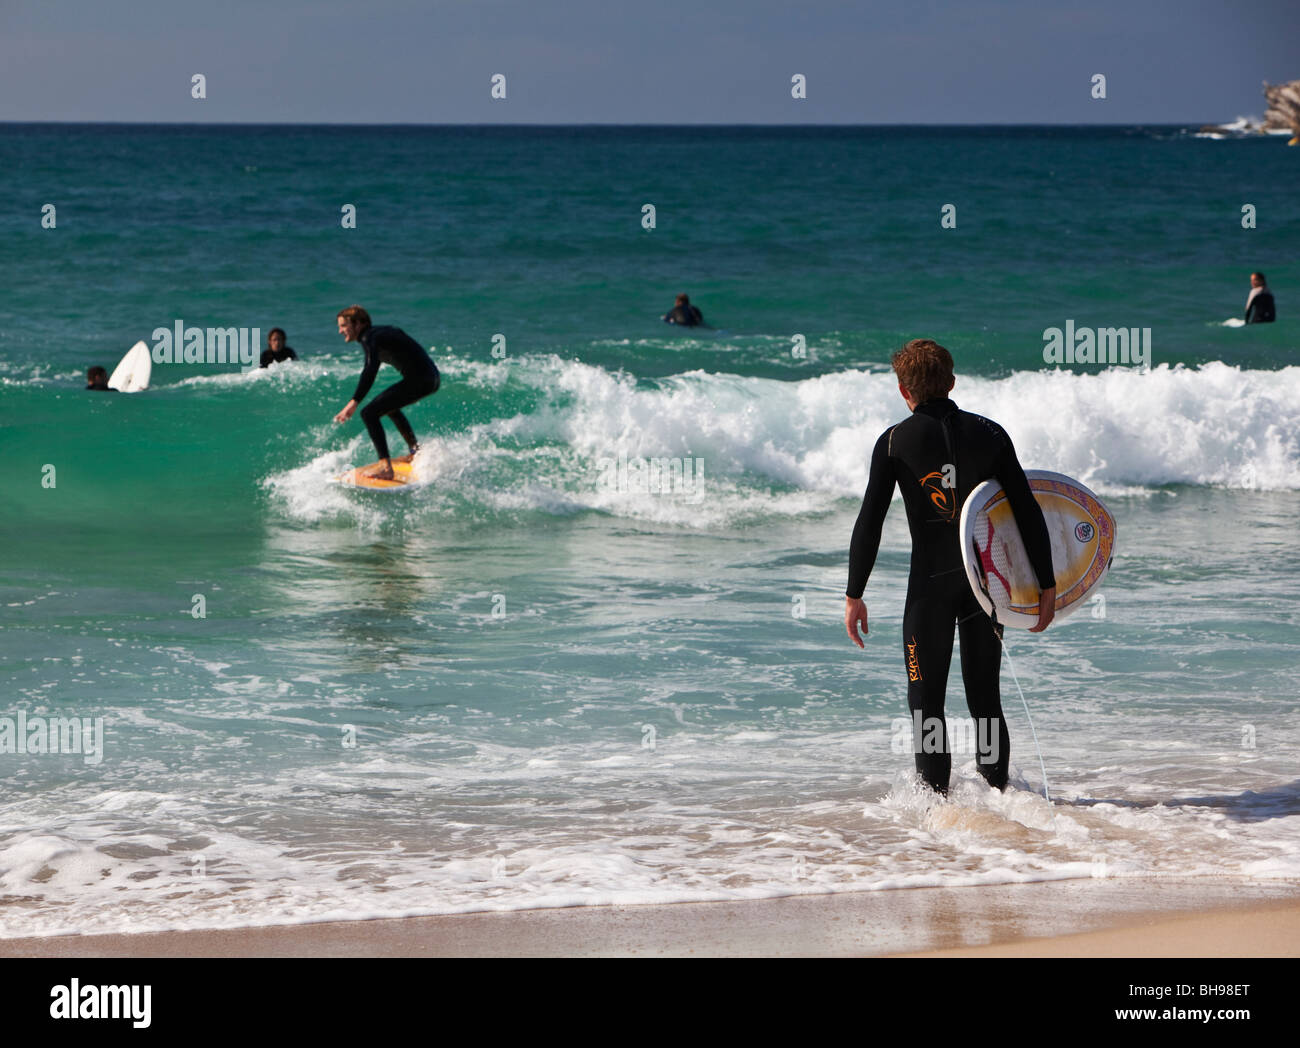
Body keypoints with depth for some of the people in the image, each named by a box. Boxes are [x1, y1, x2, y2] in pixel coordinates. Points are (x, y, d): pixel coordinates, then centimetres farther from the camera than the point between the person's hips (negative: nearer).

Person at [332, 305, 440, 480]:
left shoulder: (369, 338, -10)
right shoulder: (382, 333, 19)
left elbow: (371, 369, -27)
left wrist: (354, 402, -34)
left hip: (419, 379, -10)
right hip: (433, 378, 10)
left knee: (369, 413, -14)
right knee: (389, 406, 34)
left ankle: (385, 467, -24)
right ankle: (416, 452, 40)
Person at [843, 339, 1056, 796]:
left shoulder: (895, 441, -4)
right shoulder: (989, 433, 3)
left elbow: (869, 523, -6)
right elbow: (1029, 512, 0)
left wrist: (854, 595, -1)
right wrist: (1047, 585, 5)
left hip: (931, 583, -3)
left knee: (926, 702, 5)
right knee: (985, 698, 14)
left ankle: (937, 799, -3)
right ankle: (996, 794, 11)